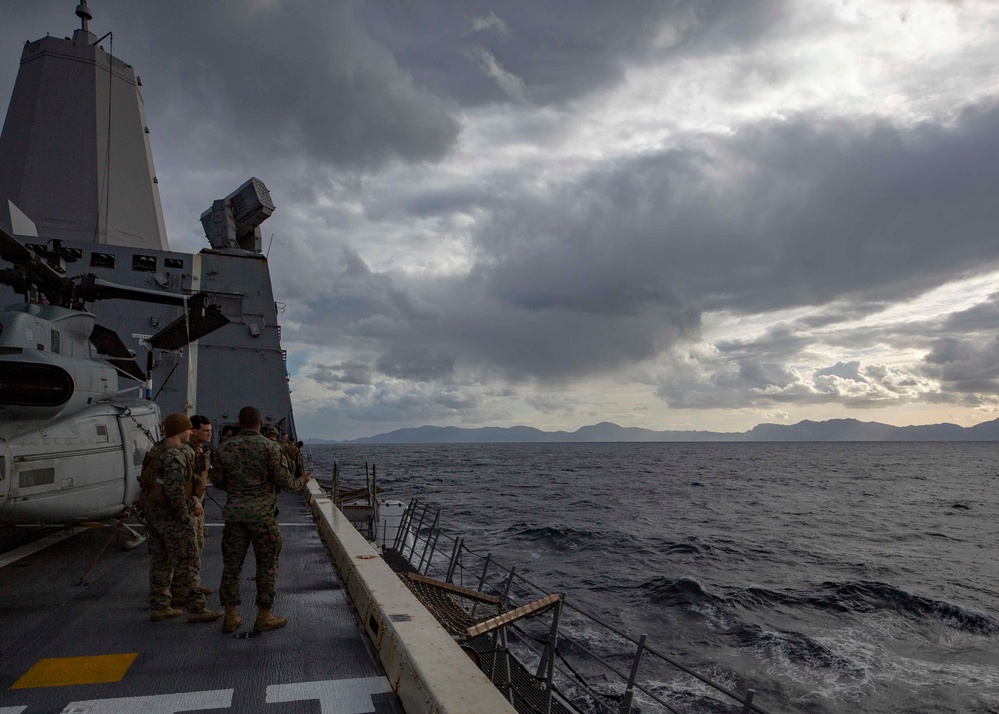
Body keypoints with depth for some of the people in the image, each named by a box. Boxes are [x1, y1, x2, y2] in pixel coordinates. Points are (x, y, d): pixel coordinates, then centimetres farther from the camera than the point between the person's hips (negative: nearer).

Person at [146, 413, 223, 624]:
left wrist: (193, 499, 15)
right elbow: (175, 492, -25)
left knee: (161, 561, 15)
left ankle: (158, 607, 23)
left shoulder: (160, 452, 11)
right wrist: (187, 520, -19)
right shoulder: (174, 457, -21)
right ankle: (197, 609, 3)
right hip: (171, 515, -10)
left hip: (155, 513, 10)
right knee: (188, 563, -3)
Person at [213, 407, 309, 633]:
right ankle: (264, 616, 12)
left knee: (232, 564, 13)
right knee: (267, 564, 6)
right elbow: (284, 480, -12)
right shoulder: (270, 447, -9)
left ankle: (231, 615, 18)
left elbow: (216, 480, 9)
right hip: (262, 512, -4)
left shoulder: (226, 448, 4)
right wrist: (301, 482, 8)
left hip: (234, 512, 4)